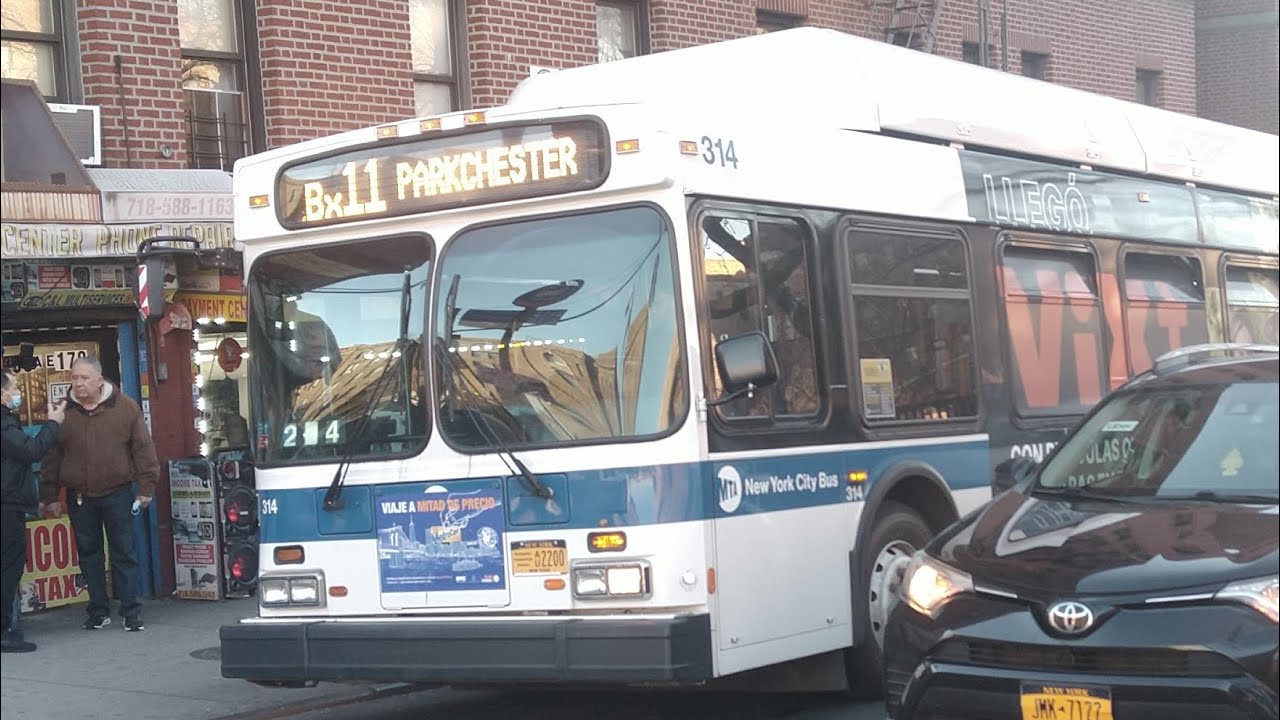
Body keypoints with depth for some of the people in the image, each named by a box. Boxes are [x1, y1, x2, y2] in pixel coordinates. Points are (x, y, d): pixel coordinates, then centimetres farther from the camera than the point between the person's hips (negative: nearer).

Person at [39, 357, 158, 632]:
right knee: (89, 554, 8)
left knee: (124, 554, 0)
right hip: (79, 498, 3)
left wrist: (146, 487, -5)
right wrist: (50, 496, 5)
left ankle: (131, 611, 5)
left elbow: (143, 448, -1)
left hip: (117, 494, -2)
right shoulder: (64, 412, 3)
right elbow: (52, 456, 7)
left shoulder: (125, 408, -3)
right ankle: (99, 611, 17)